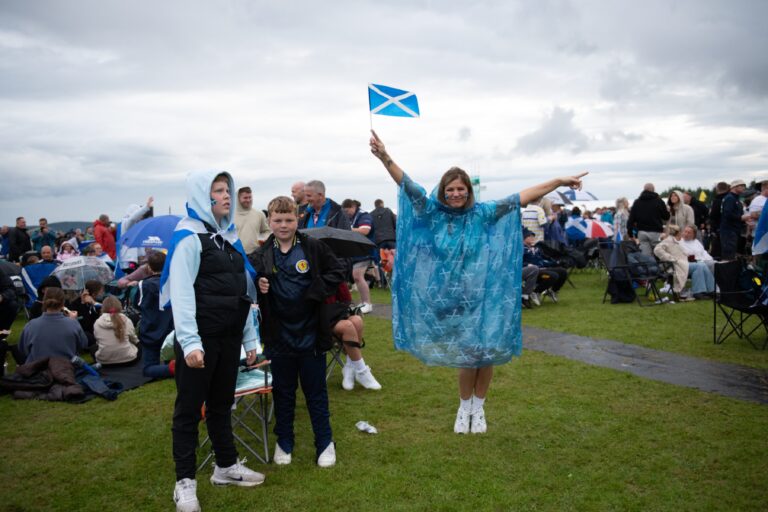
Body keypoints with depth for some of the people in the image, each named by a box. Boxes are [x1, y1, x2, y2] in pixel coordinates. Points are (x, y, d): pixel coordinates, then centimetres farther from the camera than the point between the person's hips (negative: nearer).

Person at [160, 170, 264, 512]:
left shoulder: (229, 236, 14)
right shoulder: (189, 236, -10)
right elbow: (181, 292, -17)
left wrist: (249, 338, 15)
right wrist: (189, 342, -25)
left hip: (229, 336, 7)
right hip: (201, 337, -7)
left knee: (222, 403, 18)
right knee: (189, 407, 3)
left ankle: (226, 467, 31)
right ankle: (185, 481, 14)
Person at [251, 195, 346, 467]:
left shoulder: (314, 247, -6)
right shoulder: (261, 256, -1)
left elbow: (337, 271, 0)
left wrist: (316, 292, -12)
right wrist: (257, 288, -14)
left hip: (310, 332, -1)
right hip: (278, 335, 2)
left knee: (316, 391, 10)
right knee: (283, 391, 15)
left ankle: (325, 442, 24)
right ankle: (284, 442, 32)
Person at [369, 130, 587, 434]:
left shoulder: (483, 214, -4)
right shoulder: (433, 213, -3)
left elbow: (522, 197, -7)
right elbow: (407, 186, -10)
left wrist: (559, 182, -11)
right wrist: (384, 157, -22)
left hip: (483, 298, 0)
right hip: (450, 300, 0)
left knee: (486, 352, 5)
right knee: (466, 355, 8)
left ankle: (478, 407, 28)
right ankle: (464, 407, 31)